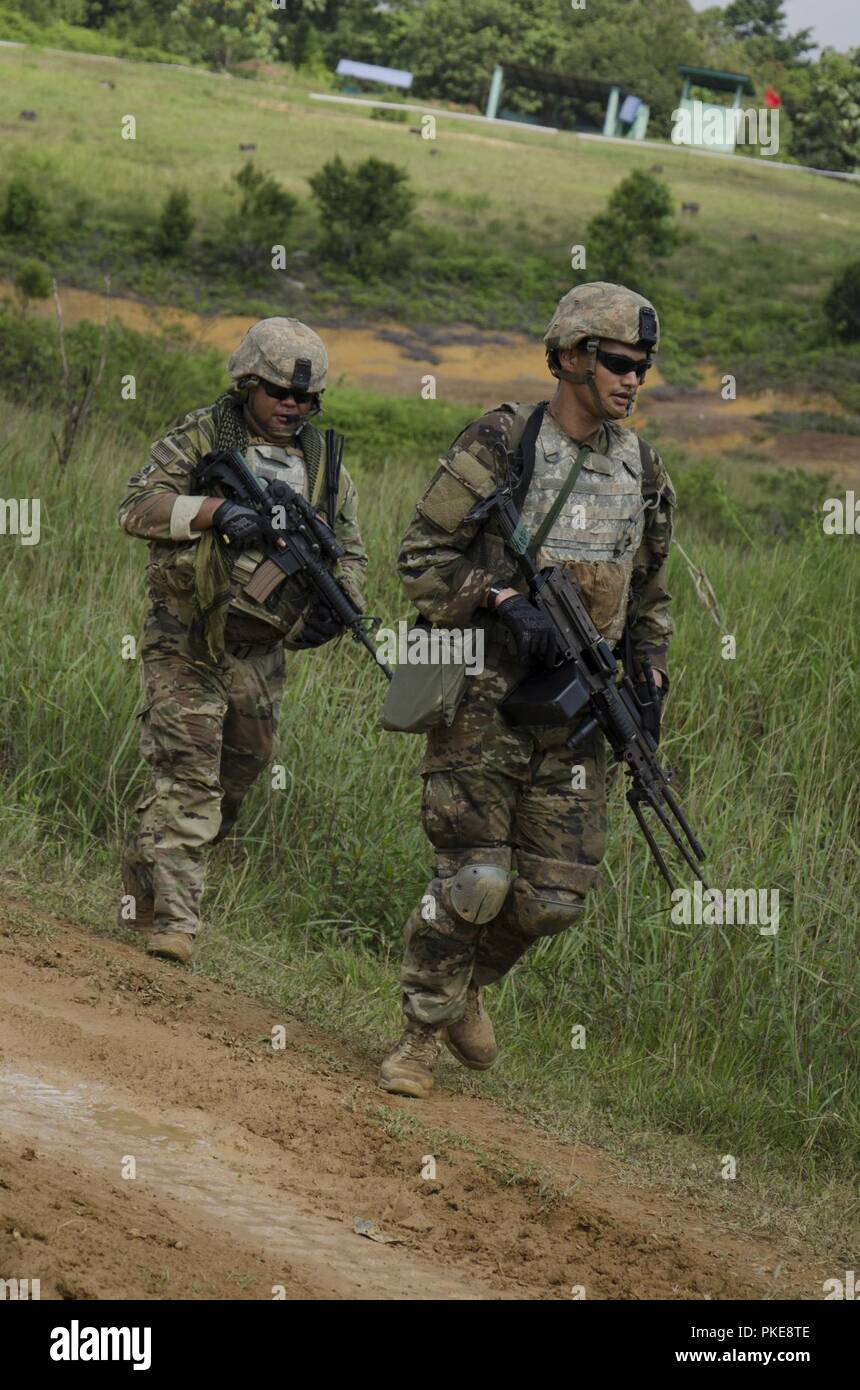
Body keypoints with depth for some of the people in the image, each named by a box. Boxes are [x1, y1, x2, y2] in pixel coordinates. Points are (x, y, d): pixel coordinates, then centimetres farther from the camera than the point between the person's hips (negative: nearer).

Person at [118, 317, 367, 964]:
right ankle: (172, 921, -16)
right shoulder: (197, 439, -5)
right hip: (185, 644, -5)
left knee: (232, 786, 14)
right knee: (188, 776, -14)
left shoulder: (325, 467, 8)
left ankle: (146, 888, 33)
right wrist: (216, 510, -30)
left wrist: (338, 602, -7)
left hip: (261, 655, 6)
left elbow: (350, 553, 15)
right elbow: (139, 507, -16)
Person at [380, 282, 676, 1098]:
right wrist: (504, 600, -20)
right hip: (486, 695, -5)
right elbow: (422, 558, -7)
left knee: (556, 893, 2)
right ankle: (420, 1036, 7)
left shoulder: (640, 470, 10)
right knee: (473, 879, -9)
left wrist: (649, 676, 7)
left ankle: (467, 983, 30)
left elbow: (648, 594, 22)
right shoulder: (499, 448, -7)